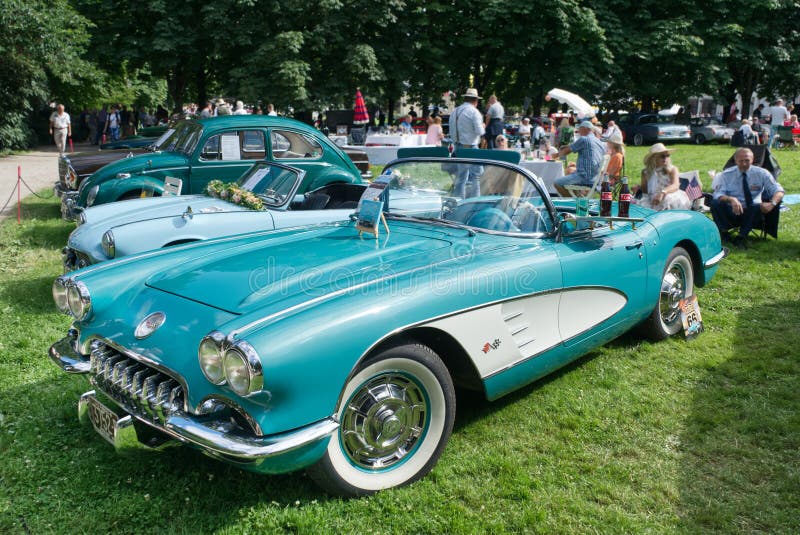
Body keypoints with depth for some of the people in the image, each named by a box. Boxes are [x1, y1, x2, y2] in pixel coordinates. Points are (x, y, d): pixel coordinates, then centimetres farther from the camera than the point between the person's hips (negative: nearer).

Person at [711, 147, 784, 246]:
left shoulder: (761, 173, 2)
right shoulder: (726, 175, 1)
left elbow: (779, 191, -3)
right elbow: (718, 194, -12)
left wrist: (772, 203, -27)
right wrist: (731, 199, -36)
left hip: (752, 212, 0)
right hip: (732, 212, 0)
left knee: (758, 207, -35)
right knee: (715, 203, -29)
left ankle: (742, 236, -24)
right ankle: (724, 232, -17)